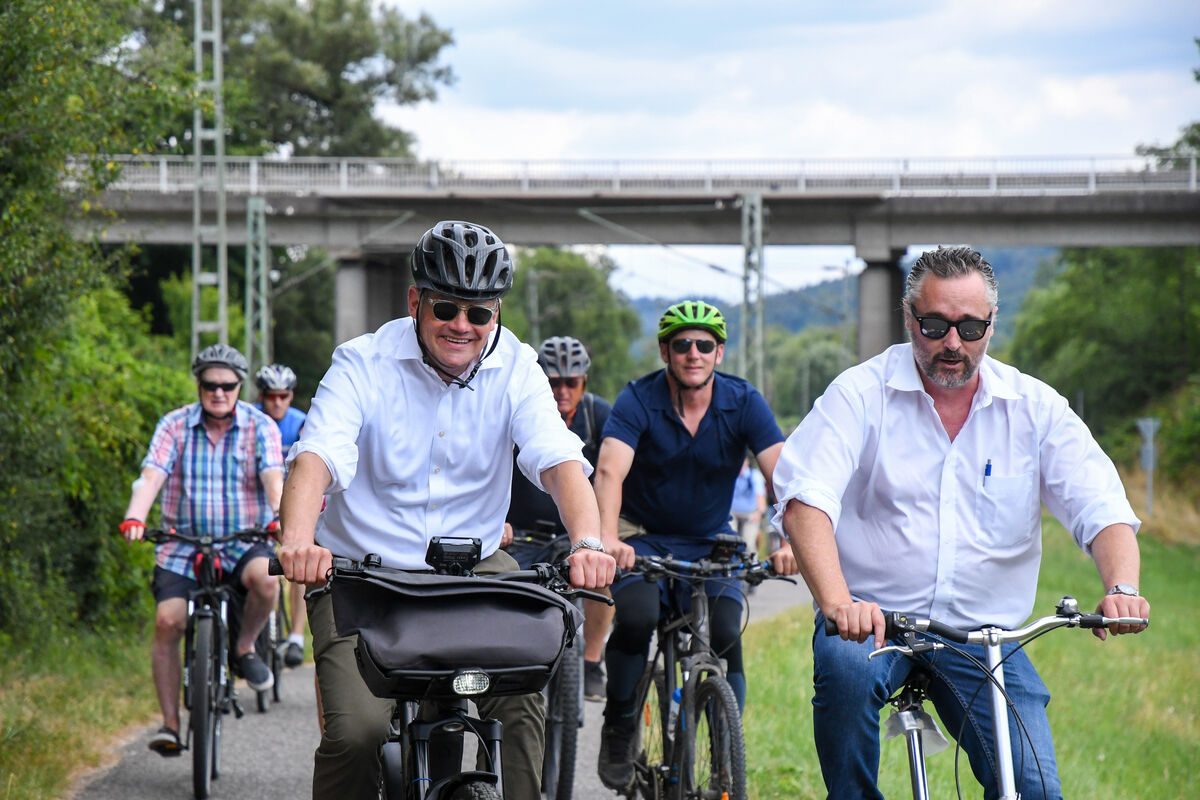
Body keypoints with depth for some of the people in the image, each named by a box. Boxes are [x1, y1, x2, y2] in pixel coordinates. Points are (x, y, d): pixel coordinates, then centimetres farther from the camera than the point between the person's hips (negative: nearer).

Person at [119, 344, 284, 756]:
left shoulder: (260, 427, 1)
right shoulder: (174, 425, 2)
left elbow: (272, 478, -13)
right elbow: (151, 475, -11)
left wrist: (279, 516, -35)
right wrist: (135, 518, -31)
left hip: (243, 542, -1)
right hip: (184, 544, 1)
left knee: (265, 578, -33)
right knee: (167, 621, -18)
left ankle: (245, 647, -2)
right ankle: (170, 723, -10)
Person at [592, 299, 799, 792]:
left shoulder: (743, 404, -10)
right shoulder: (638, 401, -15)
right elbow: (610, 472, -29)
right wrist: (608, 539, -48)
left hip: (711, 543, 2)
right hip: (644, 538, -2)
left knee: (726, 637, -21)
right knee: (637, 618, -28)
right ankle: (618, 730, -5)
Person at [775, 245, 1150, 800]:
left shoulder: (1036, 408, 4)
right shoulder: (861, 394, -3)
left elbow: (1100, 508, -4)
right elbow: (805, 499, -17)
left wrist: (1122, 588, -27)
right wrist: (837, 602, -35)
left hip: (985, 636, 2)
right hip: (873, 621, -2)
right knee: (845, 668, -35)